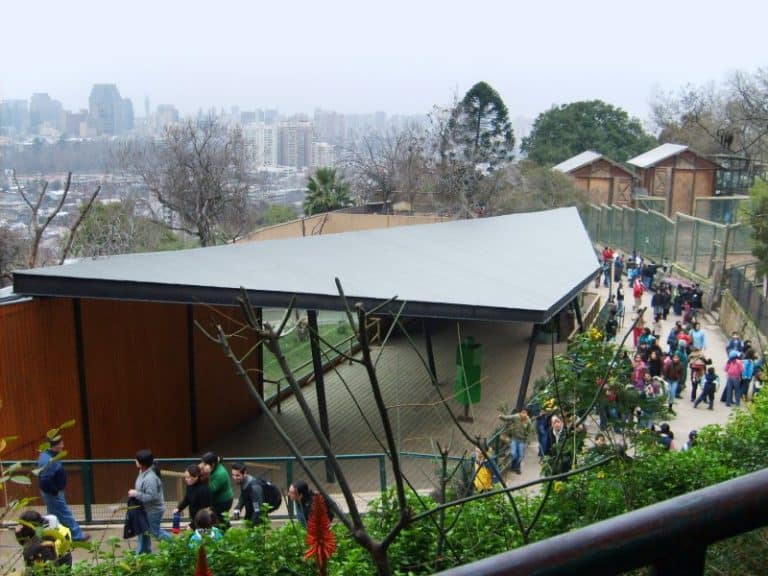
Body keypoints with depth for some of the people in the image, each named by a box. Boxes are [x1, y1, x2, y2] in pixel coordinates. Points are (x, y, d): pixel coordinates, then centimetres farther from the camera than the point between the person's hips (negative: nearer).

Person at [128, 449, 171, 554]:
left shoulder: (150, 478, -32)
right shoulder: (143, 472, -1)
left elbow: (151, 497, -32)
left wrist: (136, 494, -26)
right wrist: (135, 492, 4)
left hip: (154, 510, -10)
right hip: (146, 508, 10)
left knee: (155, 531, 5)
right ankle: (142, 553, 32)